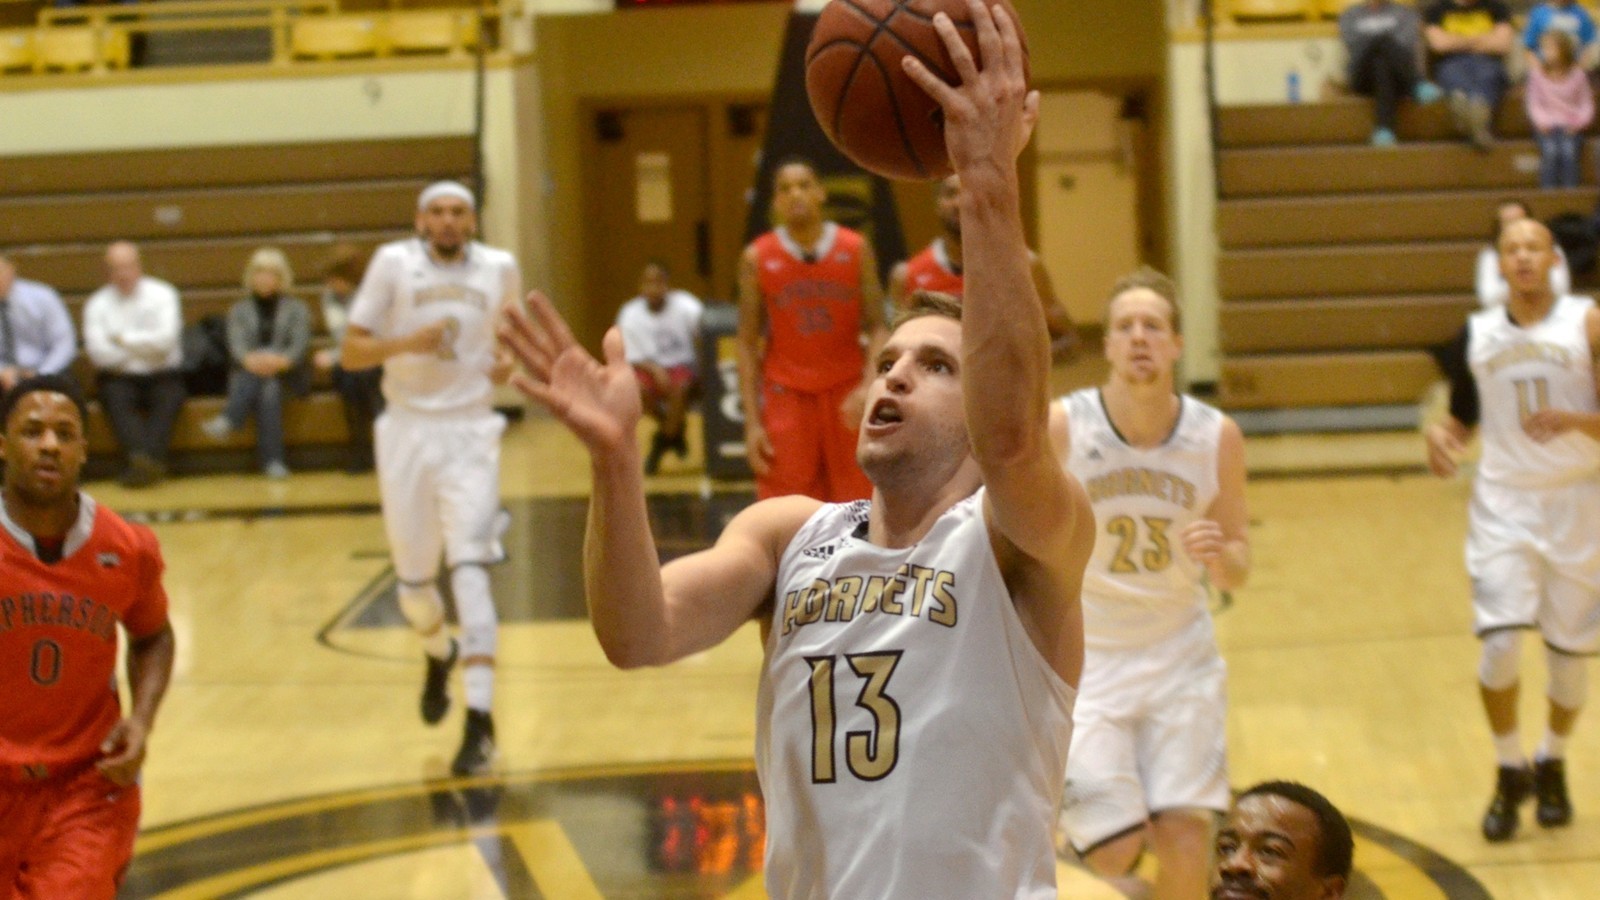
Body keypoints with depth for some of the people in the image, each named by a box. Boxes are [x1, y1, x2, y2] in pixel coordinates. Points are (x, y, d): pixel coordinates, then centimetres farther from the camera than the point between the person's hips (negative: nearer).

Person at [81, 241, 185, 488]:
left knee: (168, 396, -33)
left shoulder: (162, 294, 5)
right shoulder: (97, 304, 6)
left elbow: (166, 338, -11)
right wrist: (144, 345, -7)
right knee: (116, 398, -33)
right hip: (120, 377, 0)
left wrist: (125, 339, -7)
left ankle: (149, 456, -51)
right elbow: (98, 351, -10)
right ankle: (140, 457, -53)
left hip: (162, 375, 0)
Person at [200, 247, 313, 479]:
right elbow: (236, 343, 1)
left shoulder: (297, 308, 17)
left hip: (286, 374, -1)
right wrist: (249, 360, -25)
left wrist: (280, 361, -25)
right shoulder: (239, 310, 20)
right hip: (248, 373, 1)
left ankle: (228, 421, -58)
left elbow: (299, 344, -1)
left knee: (269, 386, -37)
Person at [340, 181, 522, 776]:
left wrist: (509, 362, -1)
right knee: (413, 580, 10)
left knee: (470, 570, -16)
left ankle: (480, 718, -18)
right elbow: (350, 352, -4)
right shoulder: (393, 264, -3)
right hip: (408, 430, 1)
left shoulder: (500, 268, 2)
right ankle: (440, 655, 45)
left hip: (470, 431, -1)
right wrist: (405, 342, -22)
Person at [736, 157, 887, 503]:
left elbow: (876, 327, -1)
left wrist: (868, 387, -18)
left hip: (846, 393, 1)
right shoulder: (757, 258, -1)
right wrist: (752, 422, -6)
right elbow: (748, 344, 1)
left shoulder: (856, 250, -1)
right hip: (786, 394, -1)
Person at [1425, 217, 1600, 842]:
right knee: (1500, 643, -12)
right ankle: (1510, 771, 10)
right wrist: (1439, 435, -6)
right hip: (1503, 503, 1)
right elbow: (1464, 418, 16)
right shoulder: (1476, 335, 4)